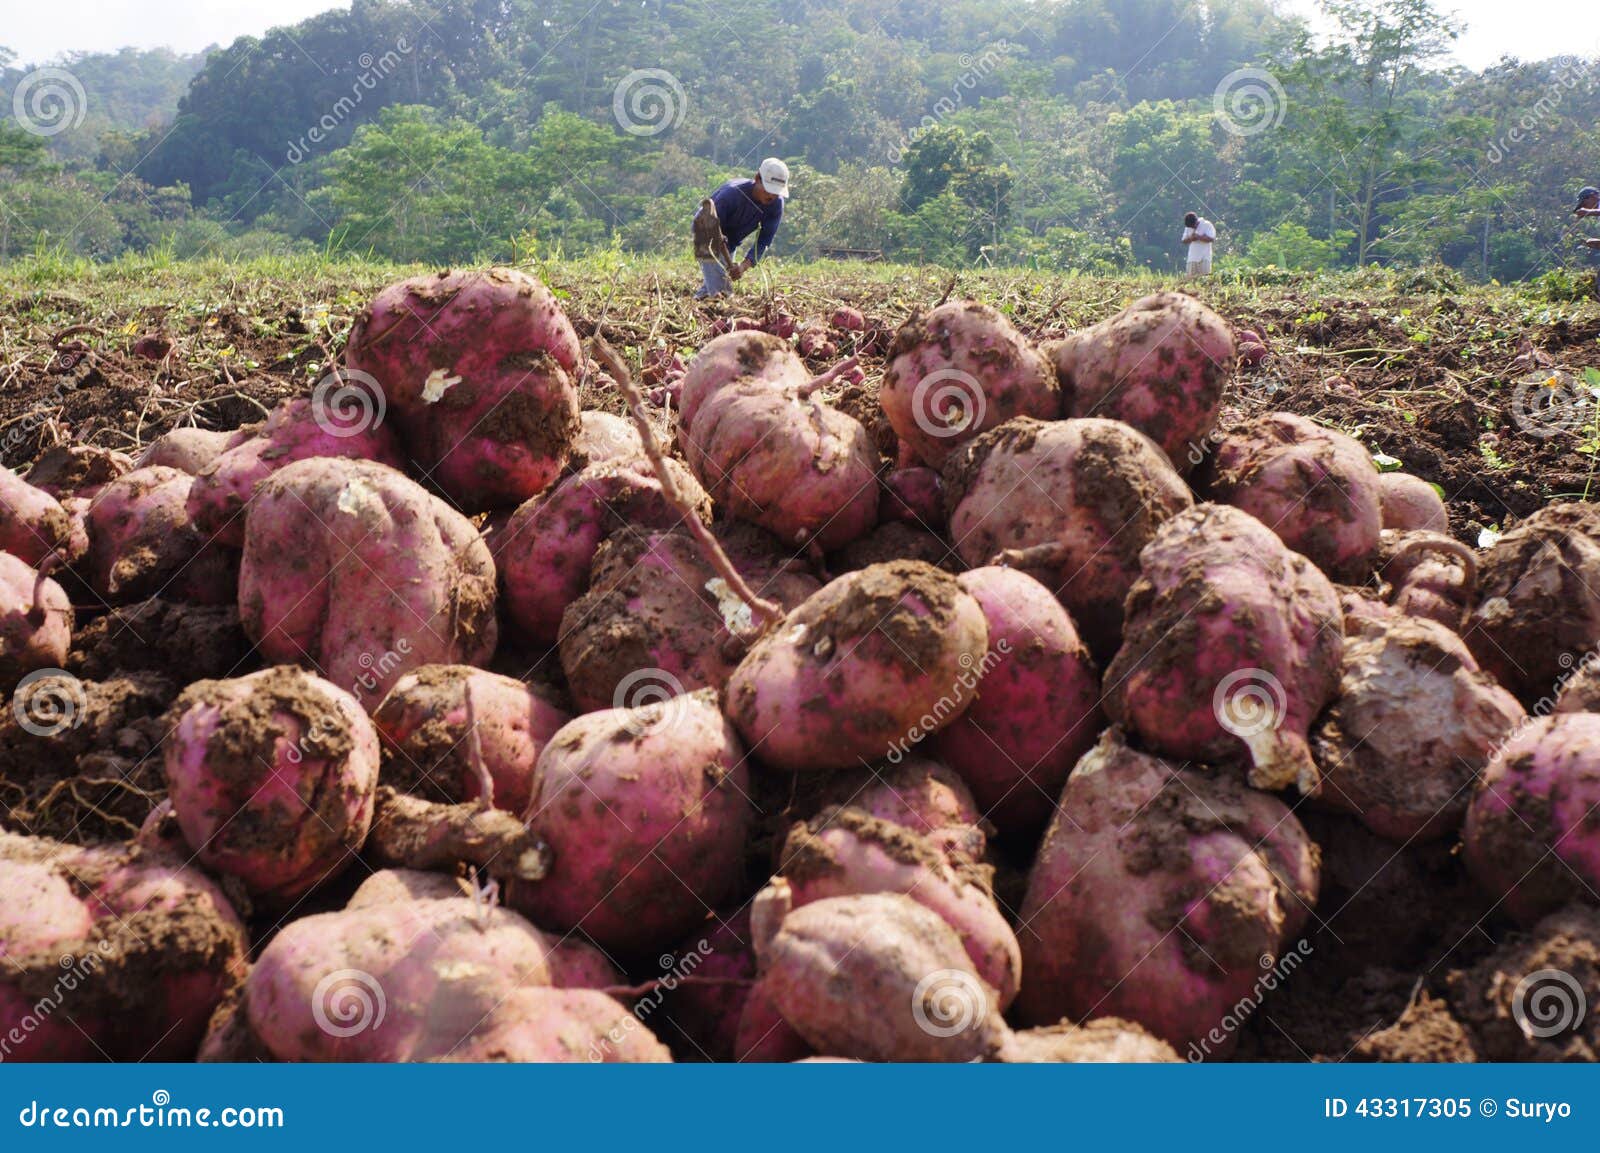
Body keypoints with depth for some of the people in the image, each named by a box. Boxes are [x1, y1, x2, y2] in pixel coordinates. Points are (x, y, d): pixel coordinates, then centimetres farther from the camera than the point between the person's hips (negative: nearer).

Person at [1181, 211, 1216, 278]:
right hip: (1193, 257, 5)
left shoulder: (1207, 225, -5)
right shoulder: (1188, 227, 12)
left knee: (1205, 276, -11)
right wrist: (1190, 238, -10)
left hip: (1204, 257, -5)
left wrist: (1198, 237, -20)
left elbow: (1211, 238, -14)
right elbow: (1184, 241, 11)